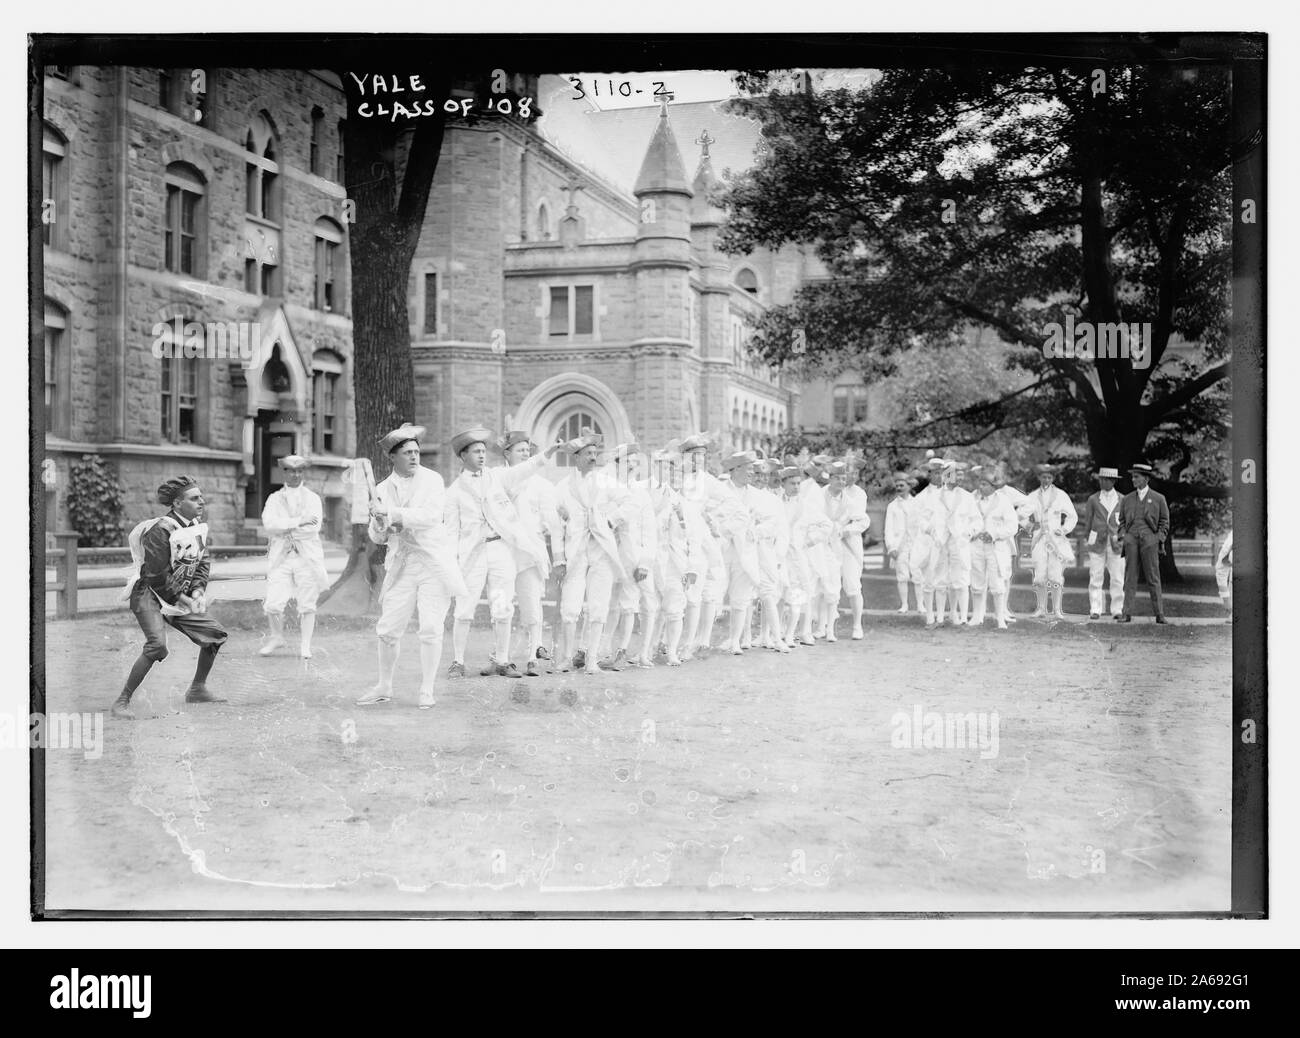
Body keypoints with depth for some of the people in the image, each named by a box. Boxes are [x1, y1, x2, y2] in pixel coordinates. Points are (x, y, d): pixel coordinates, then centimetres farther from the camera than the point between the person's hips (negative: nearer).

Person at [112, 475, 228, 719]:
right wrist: (184, 600, -15)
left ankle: (197, 689, 27)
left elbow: (202, 562, 10)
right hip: (149, 596, -9)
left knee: (215, 634, 8)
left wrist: (198, 591, -6)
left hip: (180, 597, 9)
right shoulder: (161, 531, -22)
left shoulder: (197, 527, 4)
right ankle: (122, 702, -18)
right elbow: (156, 576, -21)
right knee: (157, 644, -29)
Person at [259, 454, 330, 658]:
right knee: (273, 605, -7)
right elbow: (269, 524, -6)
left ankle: (305, 646, 13)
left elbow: (314, 527, -6)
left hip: (307, 557, 0)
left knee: (307, 605, 0)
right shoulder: (274, 499, 13)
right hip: (280, 557, 0)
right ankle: (277, 637, 18)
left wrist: (284, 527, -6)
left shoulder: (312, 498, 11)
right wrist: (298, 521, -15)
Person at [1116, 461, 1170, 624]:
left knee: (1153, 579, -2)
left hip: (1150, 540, -2)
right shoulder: (1127, 499, 14)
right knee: (1130, 578, -1)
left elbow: (1164, 522, 9)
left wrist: (1160, 539, -2)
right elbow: (1122, 521, 18)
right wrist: (1122, 536, 3)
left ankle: (1160, 615, 2)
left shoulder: (1159, 499, 8)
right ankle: (1127, 614, -1)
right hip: (1131, 539, 2)